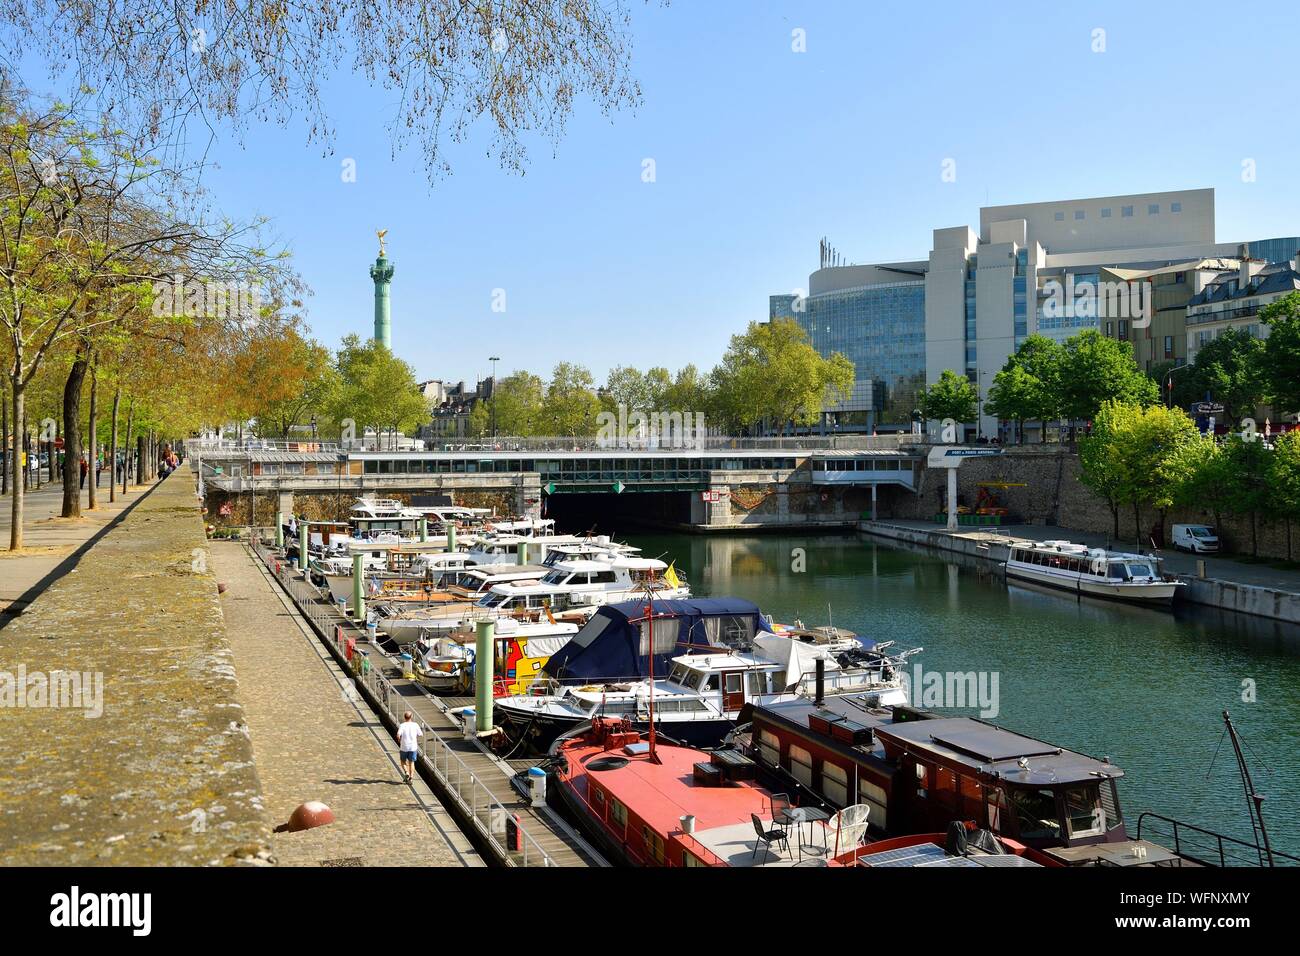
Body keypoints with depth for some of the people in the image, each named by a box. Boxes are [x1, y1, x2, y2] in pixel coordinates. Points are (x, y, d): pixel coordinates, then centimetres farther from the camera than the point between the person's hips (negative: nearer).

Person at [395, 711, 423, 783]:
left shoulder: (402, 725, -9)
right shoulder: (415, 725, -4)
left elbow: (398, 735, -23)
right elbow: (421, 735, 0)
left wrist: (399, 740, -2)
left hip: (404, 747, -1)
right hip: (413, 747, 1)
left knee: (403, 762, 18)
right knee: (411, 763, 10)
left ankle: (406, 772, -5)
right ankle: (411, 777, 2)